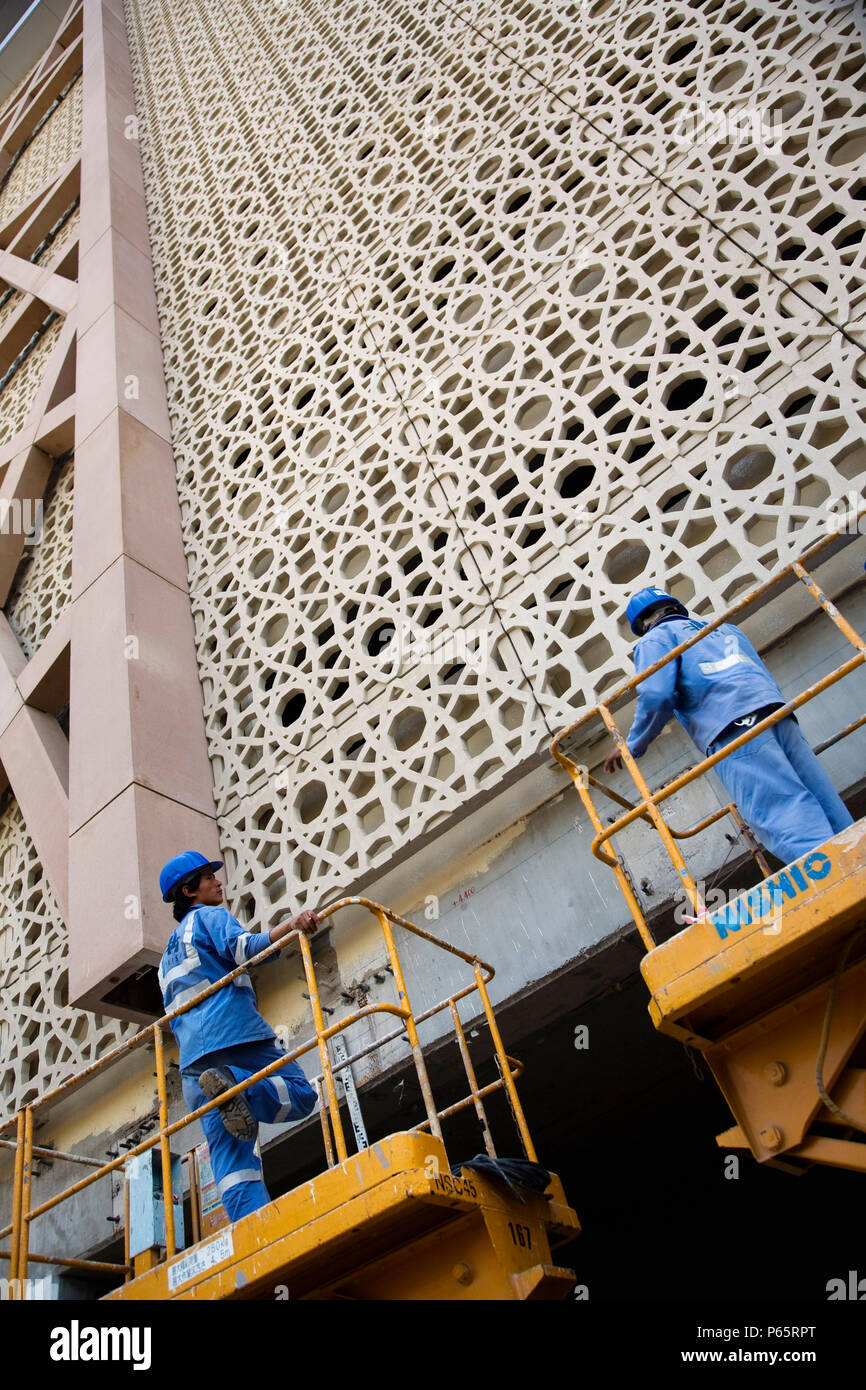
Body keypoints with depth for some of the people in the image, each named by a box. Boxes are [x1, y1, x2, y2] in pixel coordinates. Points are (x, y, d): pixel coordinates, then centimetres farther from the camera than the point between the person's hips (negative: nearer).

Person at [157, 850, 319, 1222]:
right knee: (300, 1094, -7)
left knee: (230, 1156, -1)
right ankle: (234, 1084, -31)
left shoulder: (167, 957, 34)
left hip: (192, 1053, 7)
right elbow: (243, 947, -12)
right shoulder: (210, 916, 10)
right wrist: (289, 925, -23)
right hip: (233, 1029, -7)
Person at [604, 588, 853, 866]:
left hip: (733, 732, -6)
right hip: (782, 719, 7)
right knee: (840, 825, 0)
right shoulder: (725, 627, 37)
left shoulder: (654, 640, 16)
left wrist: (632, 747, 11)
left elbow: (656, 696, -1)